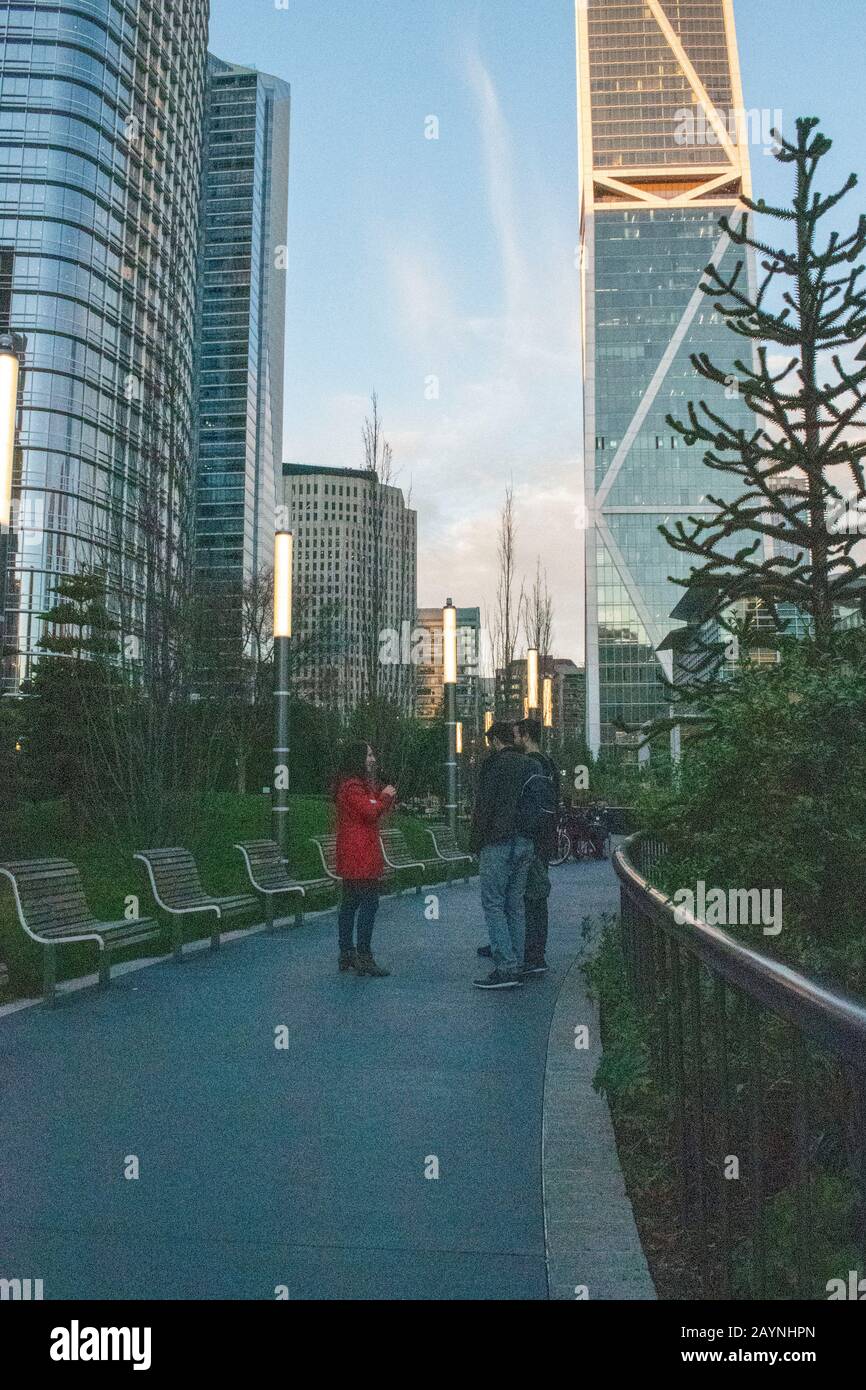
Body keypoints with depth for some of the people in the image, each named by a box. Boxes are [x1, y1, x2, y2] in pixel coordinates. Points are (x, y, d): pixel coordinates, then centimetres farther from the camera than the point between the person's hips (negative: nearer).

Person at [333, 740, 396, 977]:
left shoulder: (360, 784, 19)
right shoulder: (353, 786, -14)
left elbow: (373, 810, 21)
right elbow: (370, 813, -19)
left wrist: (384, 796, 5)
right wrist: (385, 797, -3)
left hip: (351, 856, 11)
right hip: (361, 854, -11)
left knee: (350, 902, 12)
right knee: (369, 902, -10)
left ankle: (346, 954, 18)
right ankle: (364, 957, -11)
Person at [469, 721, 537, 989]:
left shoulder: (494, 763, -7)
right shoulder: (530, 765, 14)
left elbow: (483, 806, -12)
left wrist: (476, 843, -6)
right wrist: (532, 838, 18)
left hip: (498, 843, -7)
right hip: (525, 843, 7)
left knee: (493, 903, -4)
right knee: (515, 904, 12)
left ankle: (505, 969, -10)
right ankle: (516, 966, 13)